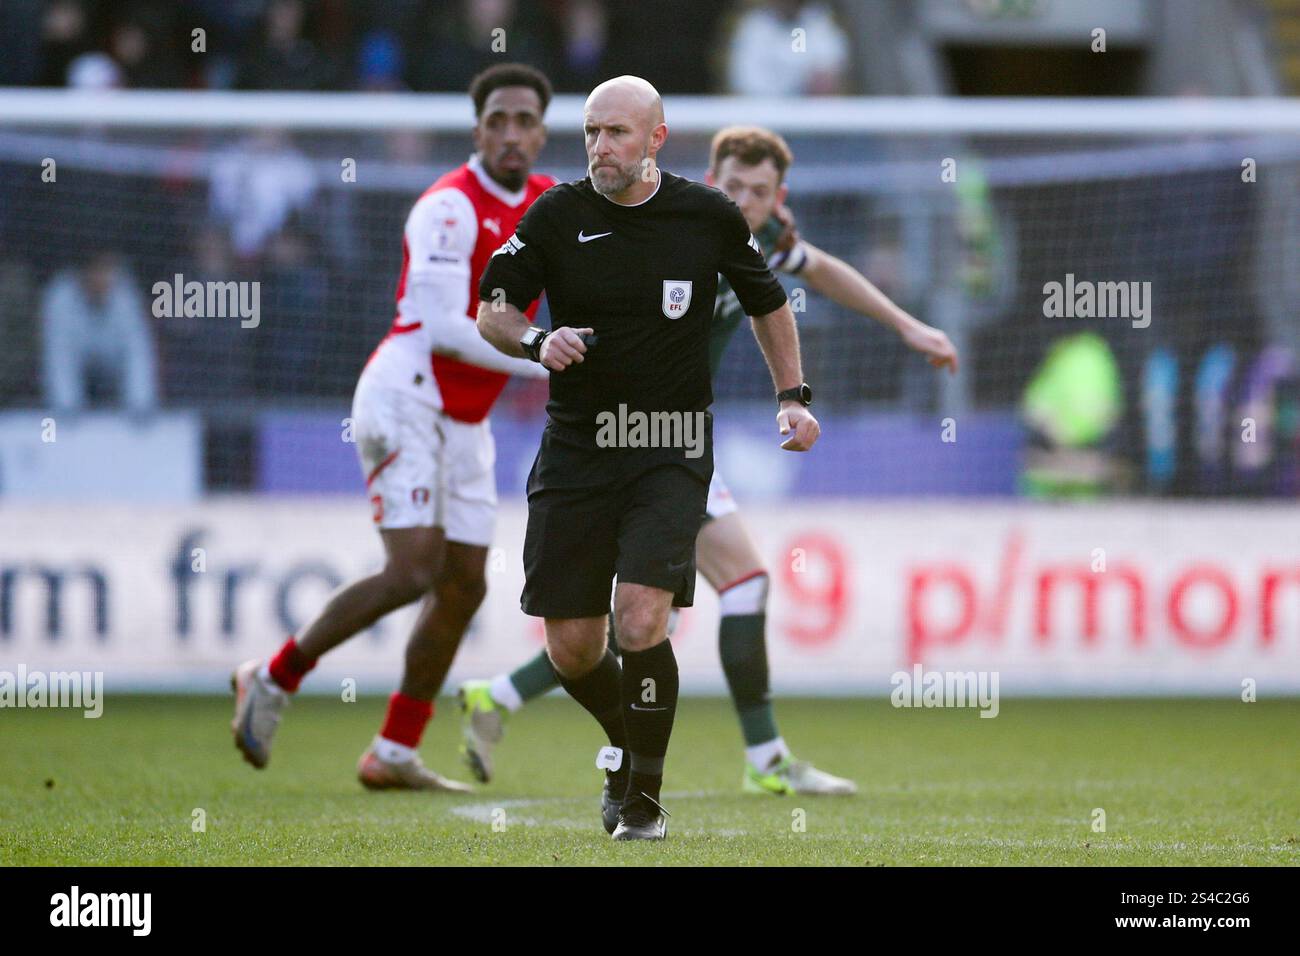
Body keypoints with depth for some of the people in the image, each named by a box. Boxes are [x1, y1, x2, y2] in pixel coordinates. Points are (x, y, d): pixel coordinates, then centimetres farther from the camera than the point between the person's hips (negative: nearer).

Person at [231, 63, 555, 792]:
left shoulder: (548, 204, 8)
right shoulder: (451, 207, -17)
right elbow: (443, 328, -24)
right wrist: (543, 362, -24)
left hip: (465, 424, 8)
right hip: (406, 401, -8)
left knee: (464, 587, 5)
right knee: (413, 570, -18)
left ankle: (394, 754, 13)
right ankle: (274, 678, -2)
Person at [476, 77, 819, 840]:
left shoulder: (709, 216, -1)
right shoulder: (558, 216, -3)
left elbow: (767, 300, 16)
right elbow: (491, 309, 6)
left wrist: (793, 395, 8)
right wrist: (535, 341, -15)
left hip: (672, 452, -2)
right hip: (575, 449, 2)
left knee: (641, 622, -19)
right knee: (572, 649, 1)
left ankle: (644, 799, -2)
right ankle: (628, 743, 33)